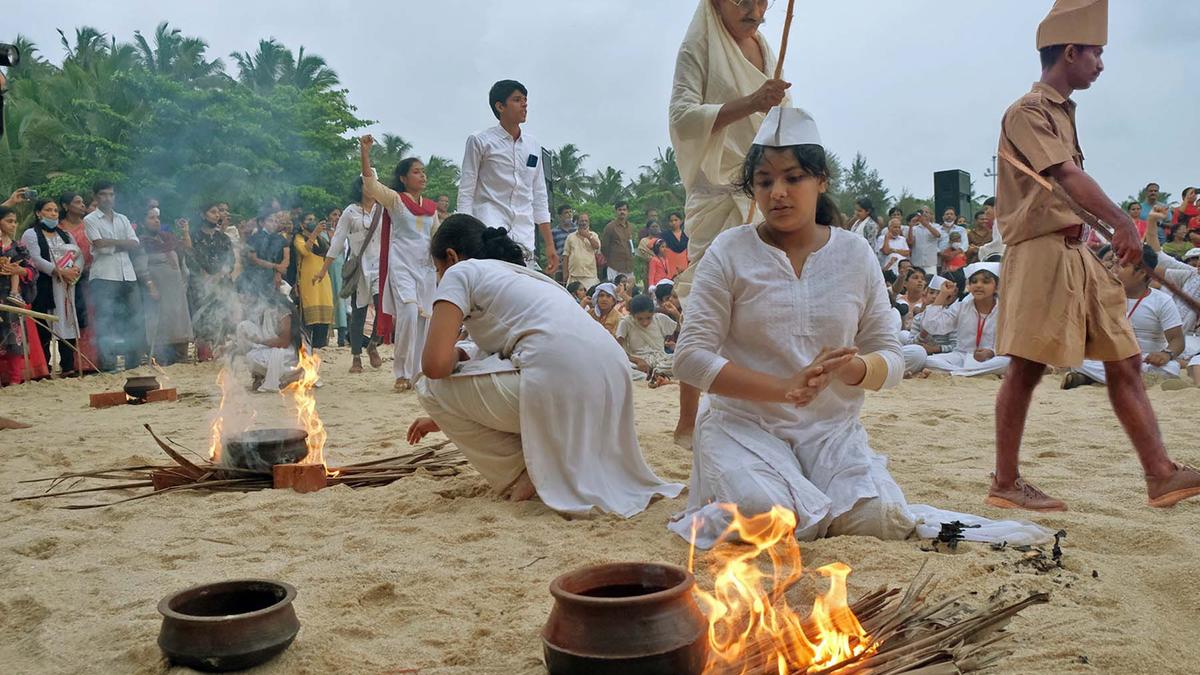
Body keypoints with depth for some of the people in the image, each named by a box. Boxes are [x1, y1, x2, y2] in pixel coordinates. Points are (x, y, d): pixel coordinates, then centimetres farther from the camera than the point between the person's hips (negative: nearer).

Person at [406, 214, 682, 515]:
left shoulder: (461, 271, 9)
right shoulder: (521, 275, 33)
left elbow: (435, 364, -5)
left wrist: (456, 355, 19)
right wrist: (447, 418, 51)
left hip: (560, 384, -9)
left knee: (431, 387, 10)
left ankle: (526, 479, 7)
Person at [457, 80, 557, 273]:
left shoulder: (533, 147, 16)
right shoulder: (481, 141, 2)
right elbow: (466, 192, 0)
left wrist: (550, 245, 14)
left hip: (524, 235, 5)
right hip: (490, 226, -5)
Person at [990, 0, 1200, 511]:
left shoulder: (1063, 113, 21)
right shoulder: (1027, 112, -8)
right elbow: (1069, 176, -23)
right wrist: (1121, 222, -35)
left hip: (1076, 252, 9)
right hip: (1040, 252, -9)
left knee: (1125, 360, 6)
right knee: (1026, 369, -4)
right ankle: (1005, 484, 5)